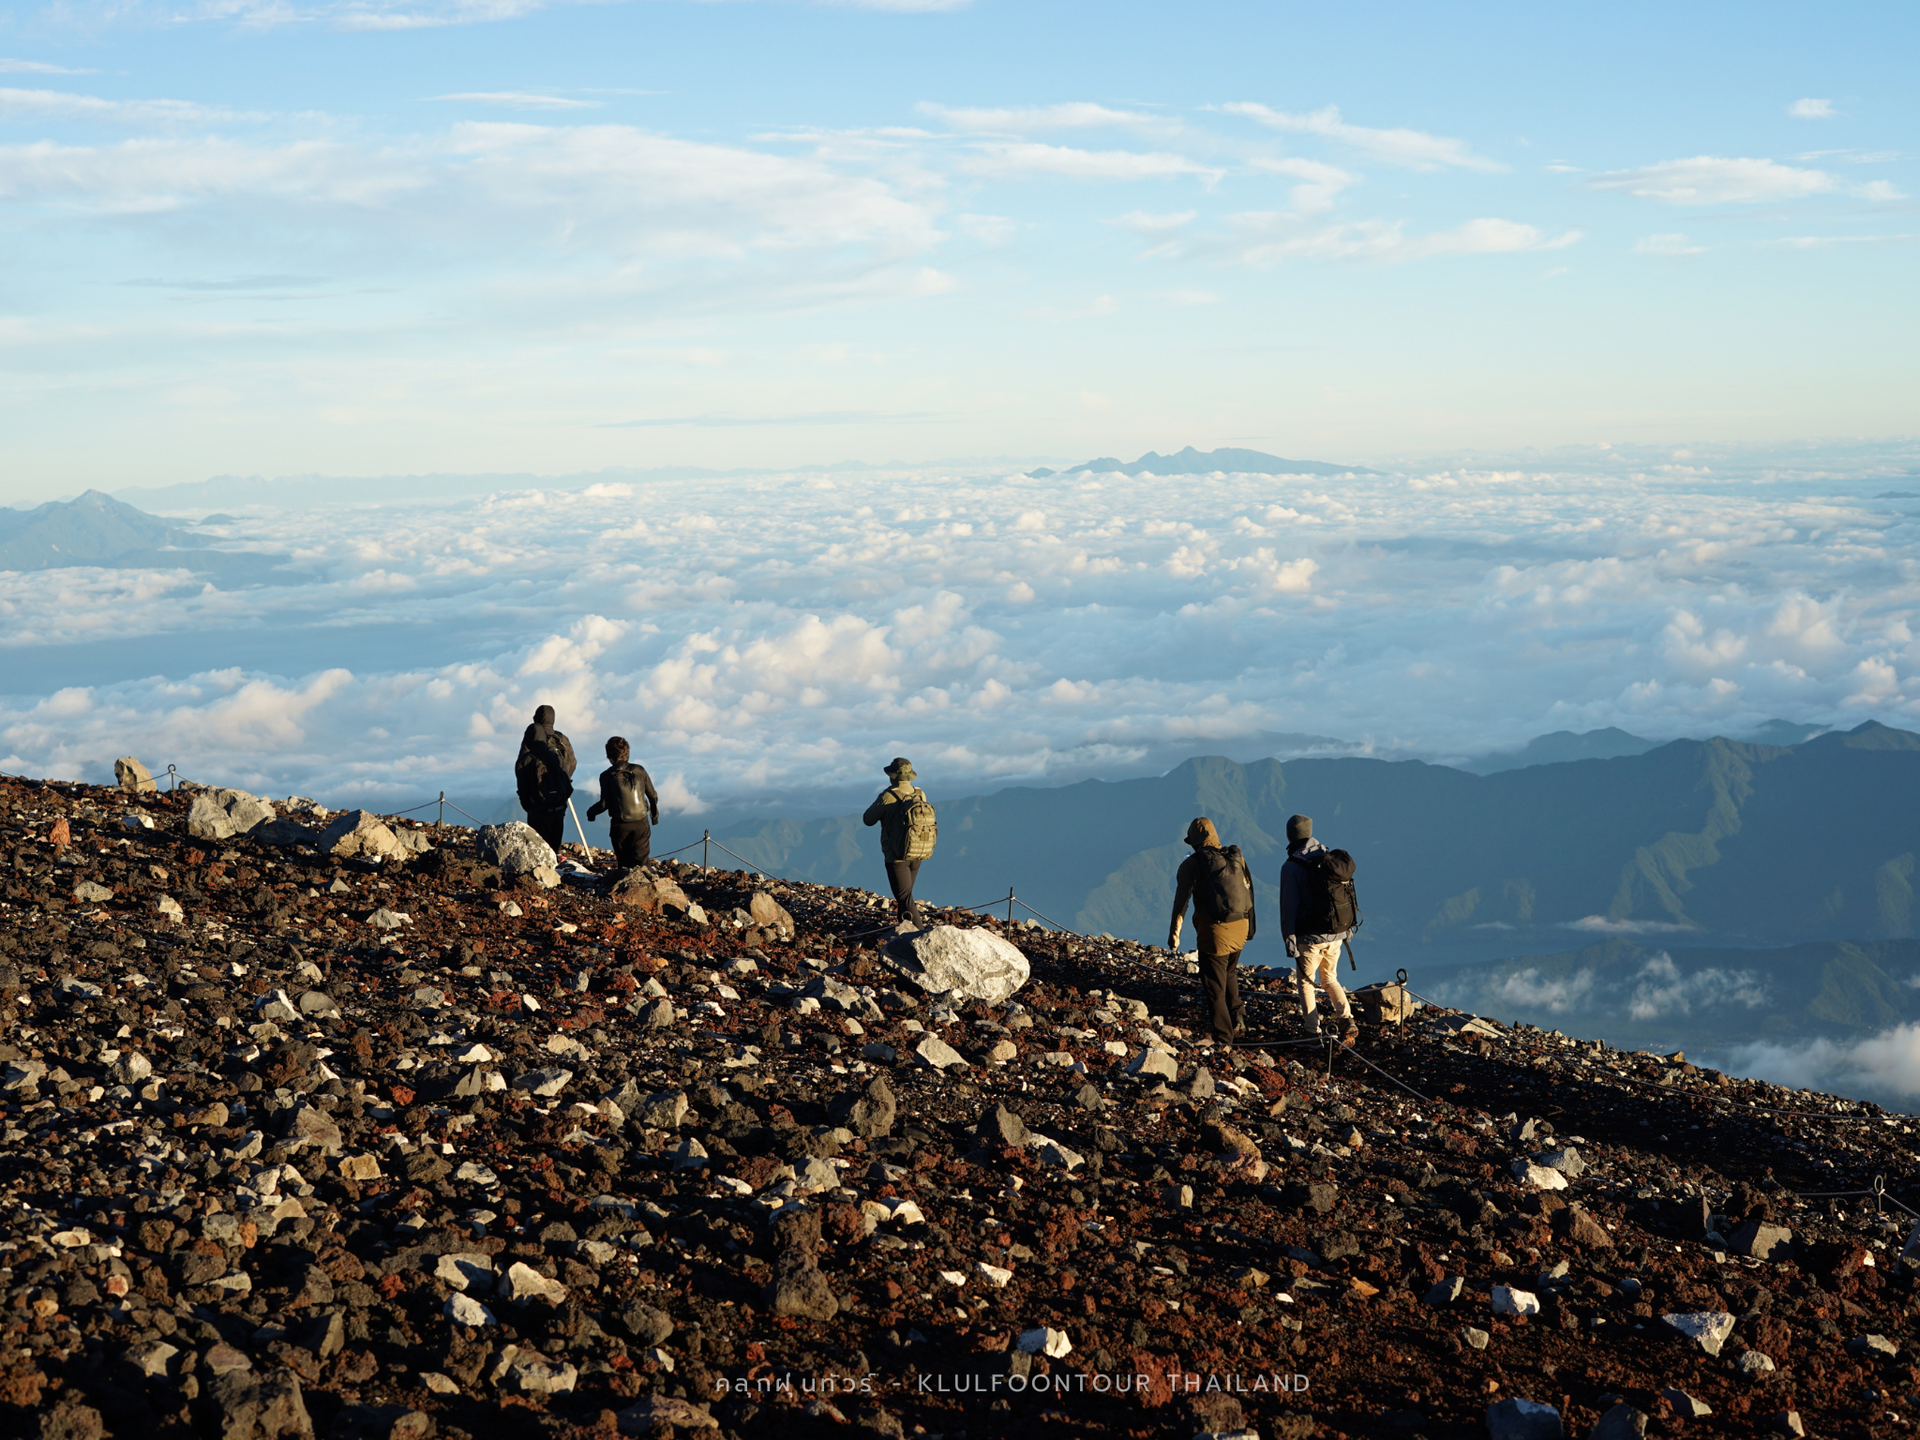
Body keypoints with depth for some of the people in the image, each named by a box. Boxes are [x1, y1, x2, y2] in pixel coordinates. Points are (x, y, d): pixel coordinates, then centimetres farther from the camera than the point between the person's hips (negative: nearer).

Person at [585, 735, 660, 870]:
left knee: (624, 863, 10)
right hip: (641, 823, 1)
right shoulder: (639, 770, 4)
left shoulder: (607, 776, -3)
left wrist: (591, 811, 15)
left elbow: (604, 803, -6)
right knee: (641, 863, 0)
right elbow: (653, 796, 11)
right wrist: (654, 814, 29)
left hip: (620, 825, -1)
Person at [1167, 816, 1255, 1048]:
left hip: (1214, 933, -5)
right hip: (1241, 929, 5)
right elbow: (1249, 892, 7)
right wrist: (1250, 927, 15)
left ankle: (1223, 1040, 8)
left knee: (1215, 988, 6)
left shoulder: (1191, 865, -6)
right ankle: (1237, 1017, 15)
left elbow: (1181, 900, -10)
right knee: (1229, 973, 30)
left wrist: (1174, 932, -6)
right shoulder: (1237, 859, 6)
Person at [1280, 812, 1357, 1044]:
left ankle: (1313, 1032, 14)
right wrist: (1347, 927, 19)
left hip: (1310, 938, -5)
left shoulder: (1291, 867, -14)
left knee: (1306, 983, 14)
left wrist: (1290, 942, -10)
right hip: (1335, 935, 5)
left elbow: (1289, 907, -16)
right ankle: (1346, 1020, 4)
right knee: (1329, 979, 22)